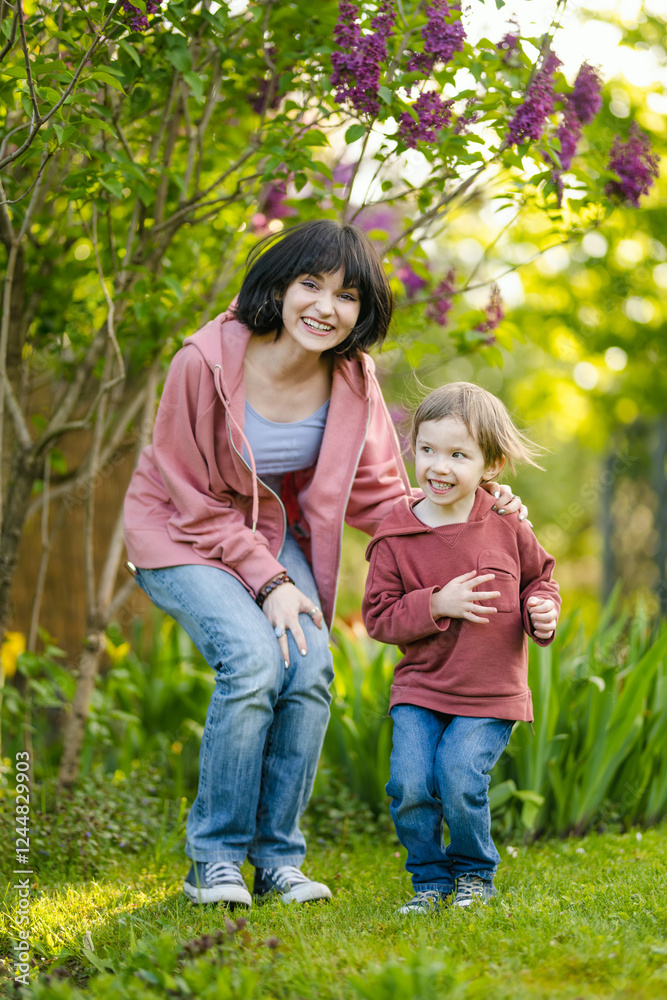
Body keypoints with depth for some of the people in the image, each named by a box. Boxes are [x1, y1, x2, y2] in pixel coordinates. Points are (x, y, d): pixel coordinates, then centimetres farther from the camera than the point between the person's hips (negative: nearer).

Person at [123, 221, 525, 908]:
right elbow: (196, 500, -15)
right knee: (255, 658, -27)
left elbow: (377, 497, -2)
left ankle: (276, 858, -5)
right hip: (179, 533, -4)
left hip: (274, 532, 4)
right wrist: (268, 583, -21)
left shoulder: (352, 381, -11)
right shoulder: (207, 361, -24)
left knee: (311, 668, -21)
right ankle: (213, 861, -13)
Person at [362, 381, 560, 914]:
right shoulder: (396, 535, -4)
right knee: (410, 784, -13)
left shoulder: (507, 526, -2)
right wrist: (436, 606, -18)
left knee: (460, 779, -16)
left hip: (491, 694, -1)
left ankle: (475, 872, 13)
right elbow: (379, 615, -4)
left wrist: (544, 611, -7)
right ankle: (430, 879, 13)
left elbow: (538, 576, 14)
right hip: (420, 689, 1)